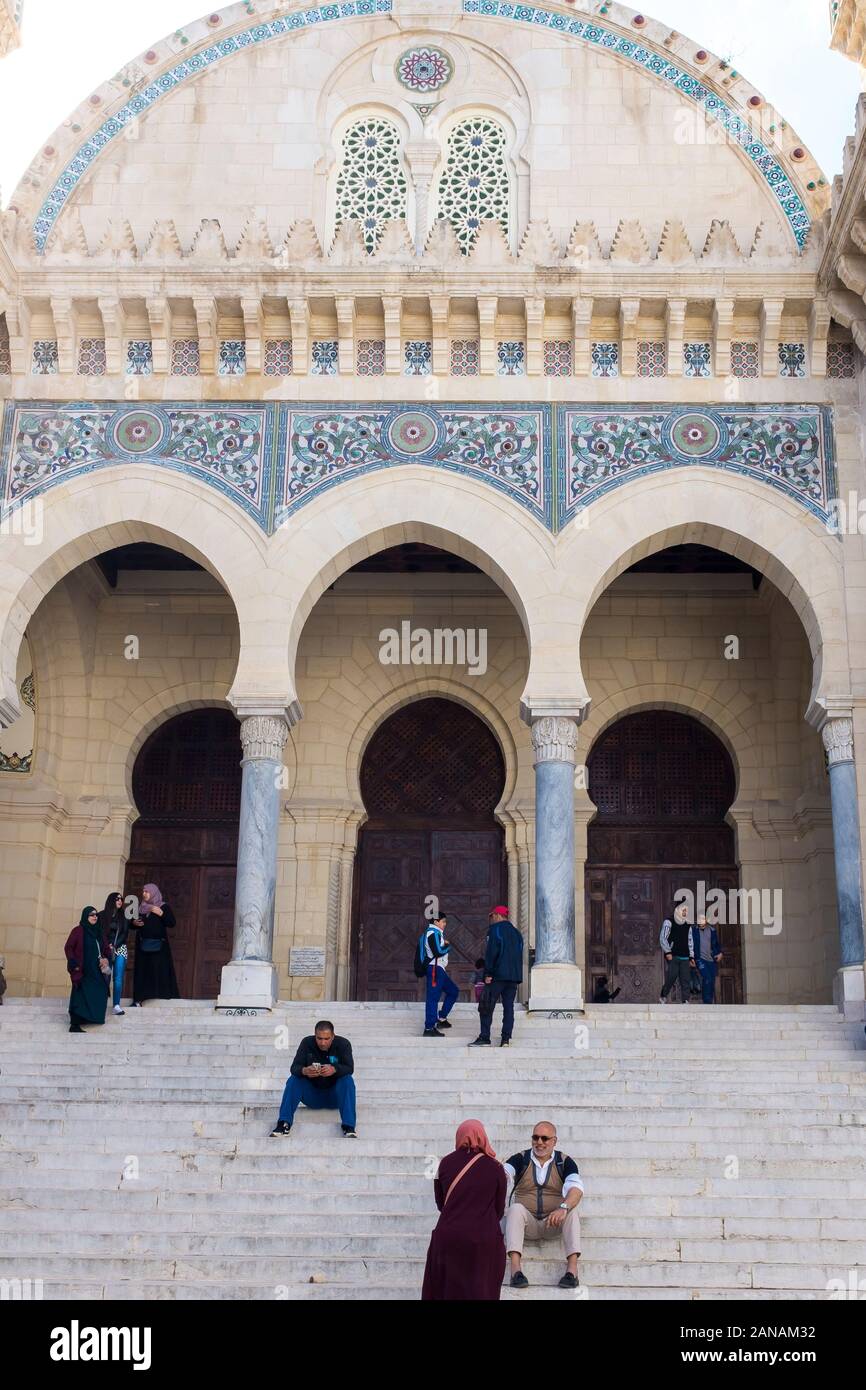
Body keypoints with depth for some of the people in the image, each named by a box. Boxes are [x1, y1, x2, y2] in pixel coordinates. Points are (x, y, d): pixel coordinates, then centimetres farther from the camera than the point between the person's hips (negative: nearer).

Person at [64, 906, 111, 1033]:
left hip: (97, 971, 7)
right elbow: (68, 948, -9)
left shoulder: (98, 931, 14)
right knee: (81, 997, -8)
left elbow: (105, 948, 19)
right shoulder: (78, 931, -6)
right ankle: (75, 1025, -6)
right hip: (83, 971, -7)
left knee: (98, 996, 6)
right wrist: (74, 964, -15)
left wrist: (105, 959, 0)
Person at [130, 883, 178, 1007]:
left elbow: (172, 923, -6)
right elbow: (132, 923, 24)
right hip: (143, 944, 4)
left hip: (159, 945, -4)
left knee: (160, 970, -9)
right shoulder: (140, 907, 15)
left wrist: (161, 913, -17)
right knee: (142, 970, -1)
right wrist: (134, 923, 1)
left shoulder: (163, 907, 1)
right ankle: (138, 999, -3)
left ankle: (164, 997, -8)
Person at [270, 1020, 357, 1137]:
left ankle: (349, 1128, -36)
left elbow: (349, 1068, -23)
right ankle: (284, 1124, -29)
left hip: (335, 1097, -1)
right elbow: (294, 1068, -18)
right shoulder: (307, 1043, -9)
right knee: (294, 1079, -22)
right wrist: (304, 1071, -42)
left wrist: (334, 1069, -46)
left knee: (347, 1080, -29)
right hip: (312, 1095, 1)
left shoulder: (343, 1044, -11)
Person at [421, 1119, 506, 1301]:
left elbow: (440, 1202, 11)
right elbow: (499, 1208, 6)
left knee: (447, 1290, 16)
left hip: (448, 1236, 1)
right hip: (484, 1239, -1)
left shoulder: (446, 1163, 1)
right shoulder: (495, 1168, -3)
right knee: (480, 1291, 11)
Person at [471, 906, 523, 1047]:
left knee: (487, 1006, -3)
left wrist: (488, 973, -11)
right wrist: (516, 974, 18)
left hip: (498, 976, -7)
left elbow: (491, 952, -12)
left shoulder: (495, 929, -4)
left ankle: (484, 1038, -8)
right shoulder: (516, 932, 18)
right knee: (509, 1007, 5)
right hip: (515, 976, 7)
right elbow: (519, 954, 18)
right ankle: (506, 1039, 0)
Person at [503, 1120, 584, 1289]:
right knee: (516, 1208, -29)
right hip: (526, 1222, 0)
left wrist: (563, 1208, -37)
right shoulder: (520, 1159, 2)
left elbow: (576, 1188, -17)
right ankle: (515, 1269, -38)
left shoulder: (565, 1162, 0)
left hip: (554, 1223, 0)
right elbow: (504, 1173, -18)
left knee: (571, 1210, -26)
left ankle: (572, 1269, -33)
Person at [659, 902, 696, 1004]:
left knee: (686, 980, -3)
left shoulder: (688, 925, 17)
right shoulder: (669, 922, 2)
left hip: (685, 958, 4)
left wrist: (691, 957, 12)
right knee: (671, 978, -5)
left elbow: (690, 942, 20)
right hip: (673, 957, -4)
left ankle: (685, 1001, -3)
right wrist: (667, 952, -12)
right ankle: (663, 997, 14)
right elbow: (662, 938, -3)